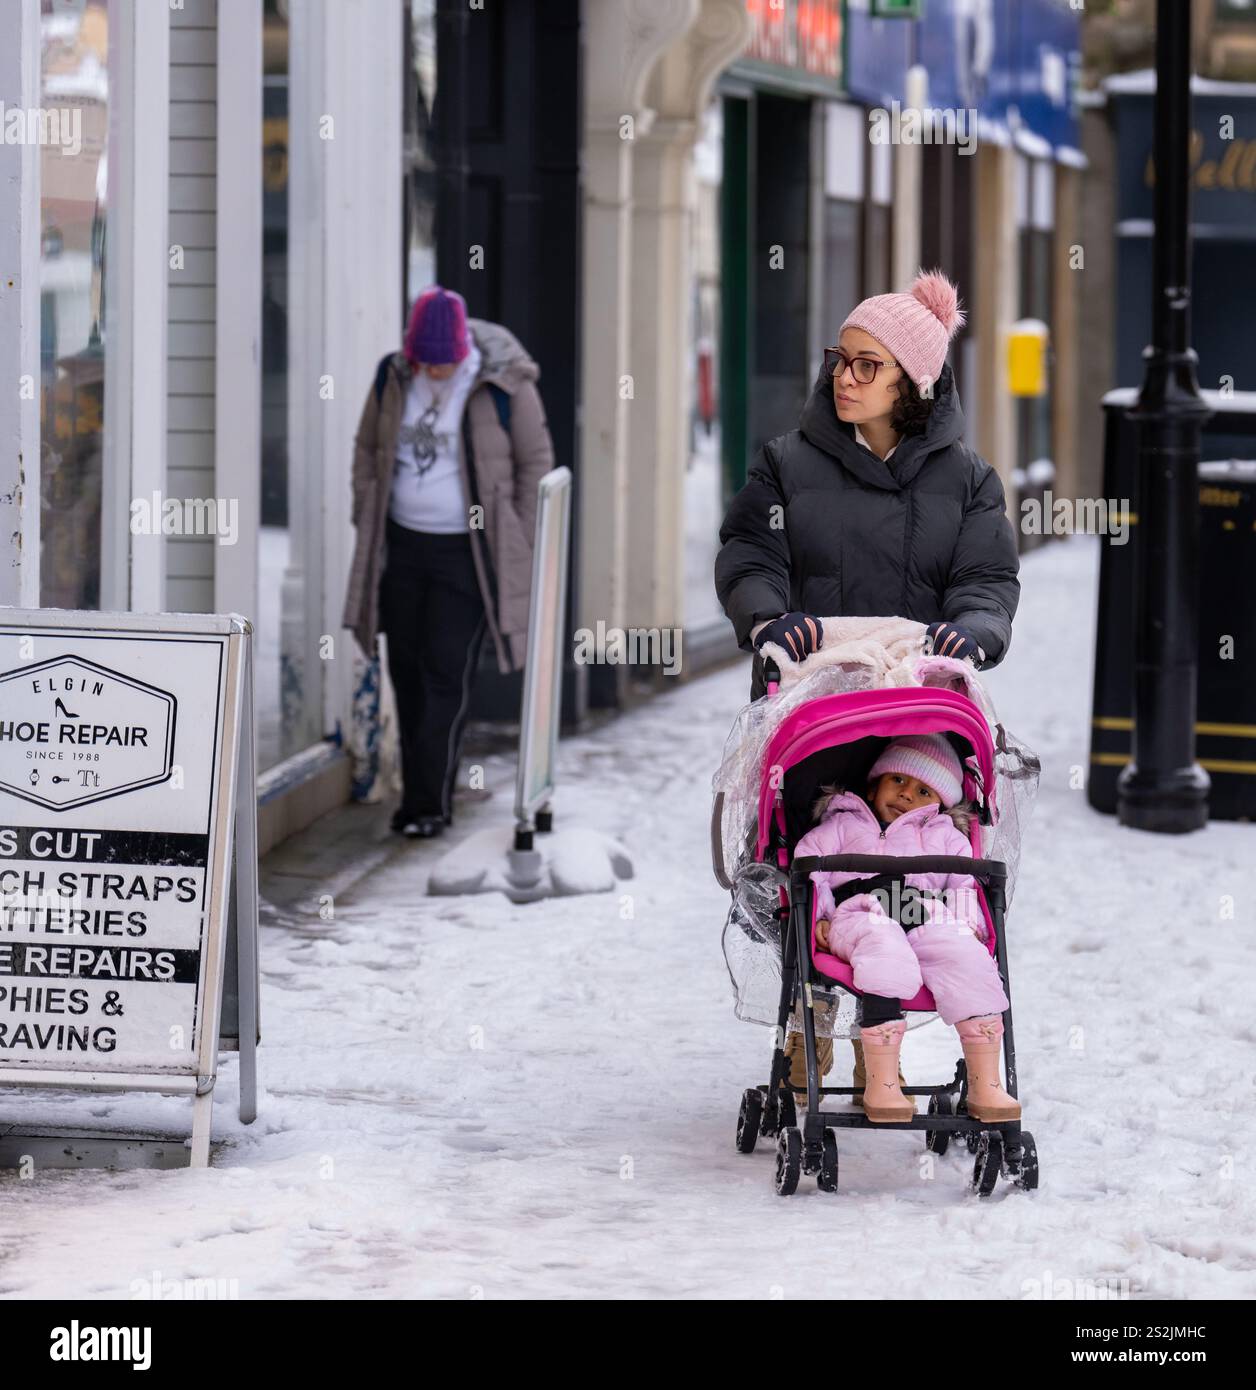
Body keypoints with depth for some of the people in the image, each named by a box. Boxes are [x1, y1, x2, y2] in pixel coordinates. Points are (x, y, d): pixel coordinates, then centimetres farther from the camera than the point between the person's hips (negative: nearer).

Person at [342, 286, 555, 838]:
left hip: (467, 553, -4)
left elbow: (535, 462, -3)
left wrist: (517, 545, -3)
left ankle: (431, 801, -4)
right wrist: (366, 522, 8)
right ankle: (416, 791, 21)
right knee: (406, 668, 9)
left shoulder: (504, 385, -12)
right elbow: (367, 448, 13)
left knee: (446, 673, -7)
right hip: (402, 545, 4)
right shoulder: (394, 377, -1)